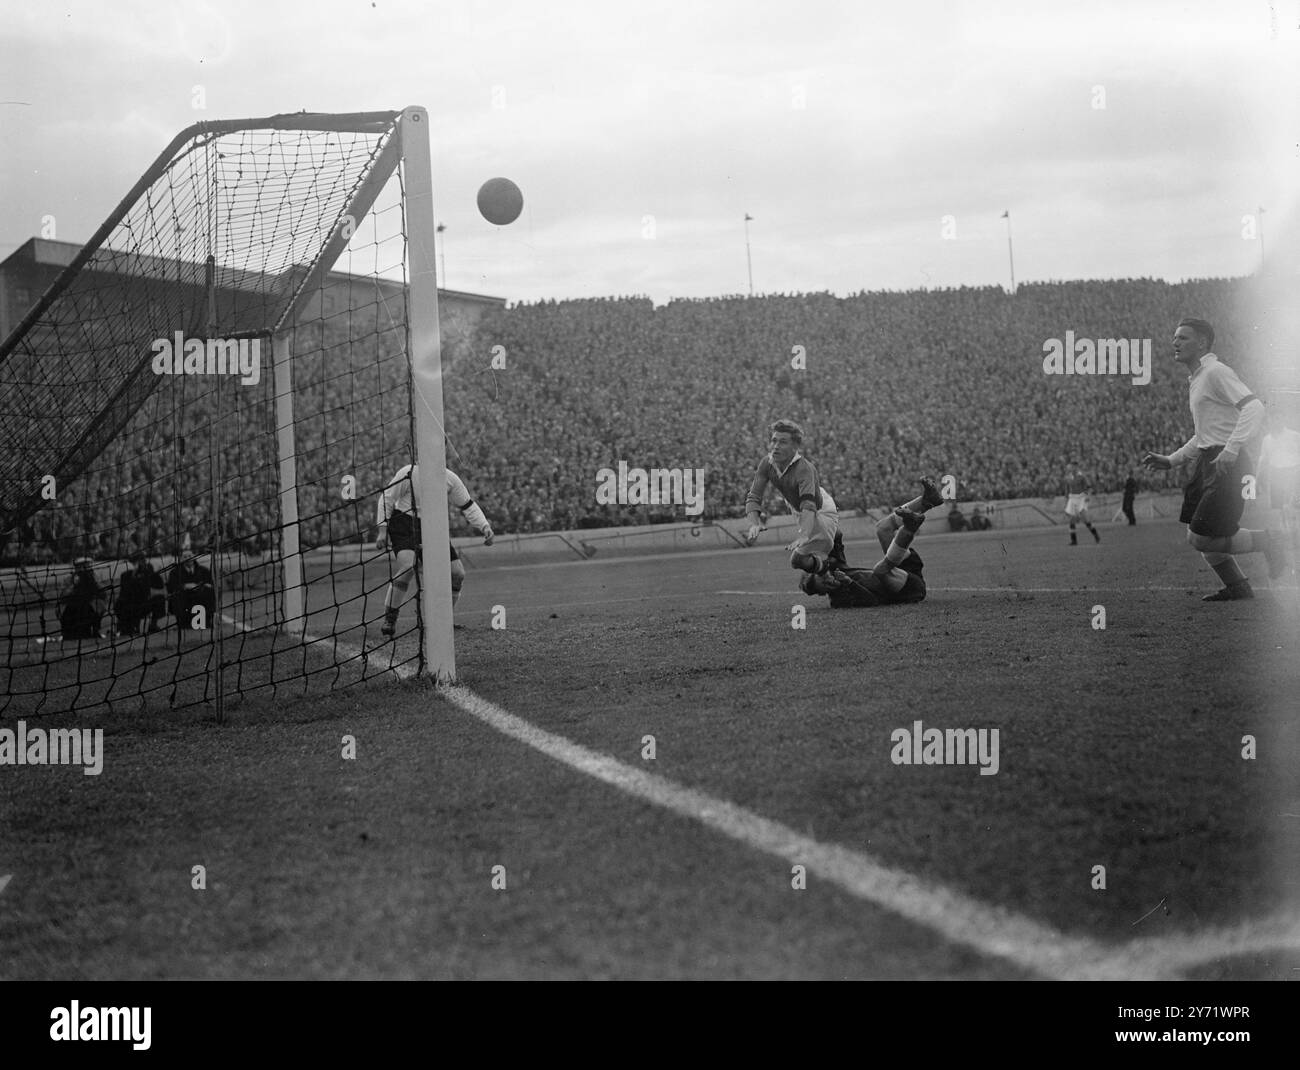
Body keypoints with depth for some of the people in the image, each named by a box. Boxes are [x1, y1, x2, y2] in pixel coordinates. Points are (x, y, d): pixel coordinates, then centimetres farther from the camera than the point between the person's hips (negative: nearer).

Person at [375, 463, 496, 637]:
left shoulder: (450, 479, -1)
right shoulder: (409, 474, -15)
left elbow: (467, 506, 8)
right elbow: (386, 499, -8)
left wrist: (485, 528, -5)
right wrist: (383, 531, -12)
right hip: (404, 524, -5)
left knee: (457, 574, -3)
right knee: (407, 567, -31)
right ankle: (389, 619, -20)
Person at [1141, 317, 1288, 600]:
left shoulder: (1217, 372, -11)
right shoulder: (1196, 380, 20)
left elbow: (1254, 408, -23)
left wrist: (1231, 450, -30)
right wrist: (1171, 461, 22)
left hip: (1227, 465, -10)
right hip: (1206, 460, 10)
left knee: (1202, 539, -12)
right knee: (1198, 535, 8)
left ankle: (1267, 543, 5)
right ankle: (1237, 588, 20)